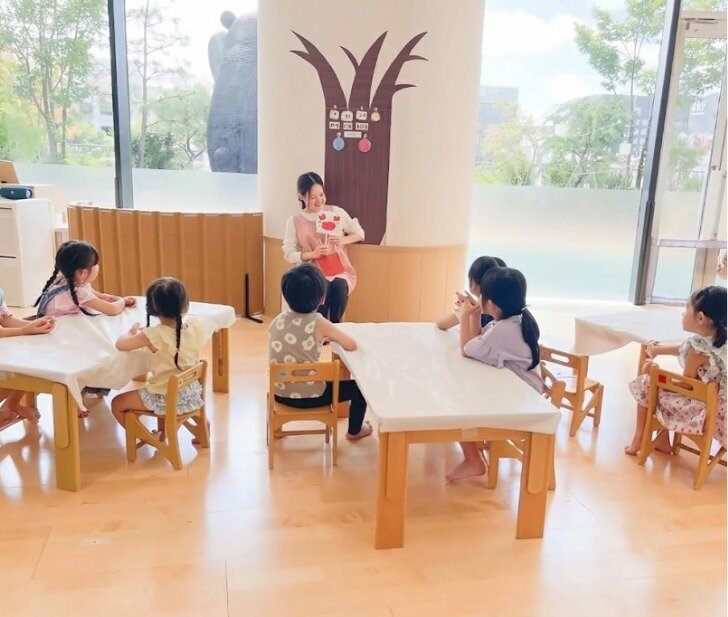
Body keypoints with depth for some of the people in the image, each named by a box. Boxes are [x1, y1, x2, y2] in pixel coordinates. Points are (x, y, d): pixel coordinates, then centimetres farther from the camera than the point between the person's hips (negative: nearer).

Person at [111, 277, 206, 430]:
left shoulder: (154, 335, -25)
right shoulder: (195, 326, -13)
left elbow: (120, 344, -18)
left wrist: (132, 331, 3)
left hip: (164, 400, -5)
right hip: (192, 394, 5)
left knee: (117, 404, 16)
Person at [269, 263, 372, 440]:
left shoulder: (278, 320, -2)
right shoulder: (318, 323, -15)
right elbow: (352, 345, -7)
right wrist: (332, 337, 13)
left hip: (279, 393, 6)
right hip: (308, 397, -5)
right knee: (358, 387, 16)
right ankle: (354, 430, 38)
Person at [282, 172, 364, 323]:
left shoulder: (336, 212, 2)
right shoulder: (294, 222, 0)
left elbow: (360, 233, 9)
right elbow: (289, 254, -1)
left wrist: (343, 240, -11)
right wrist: (313, 254, -17)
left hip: (340, 271, 1)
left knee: (339, 286, -32)